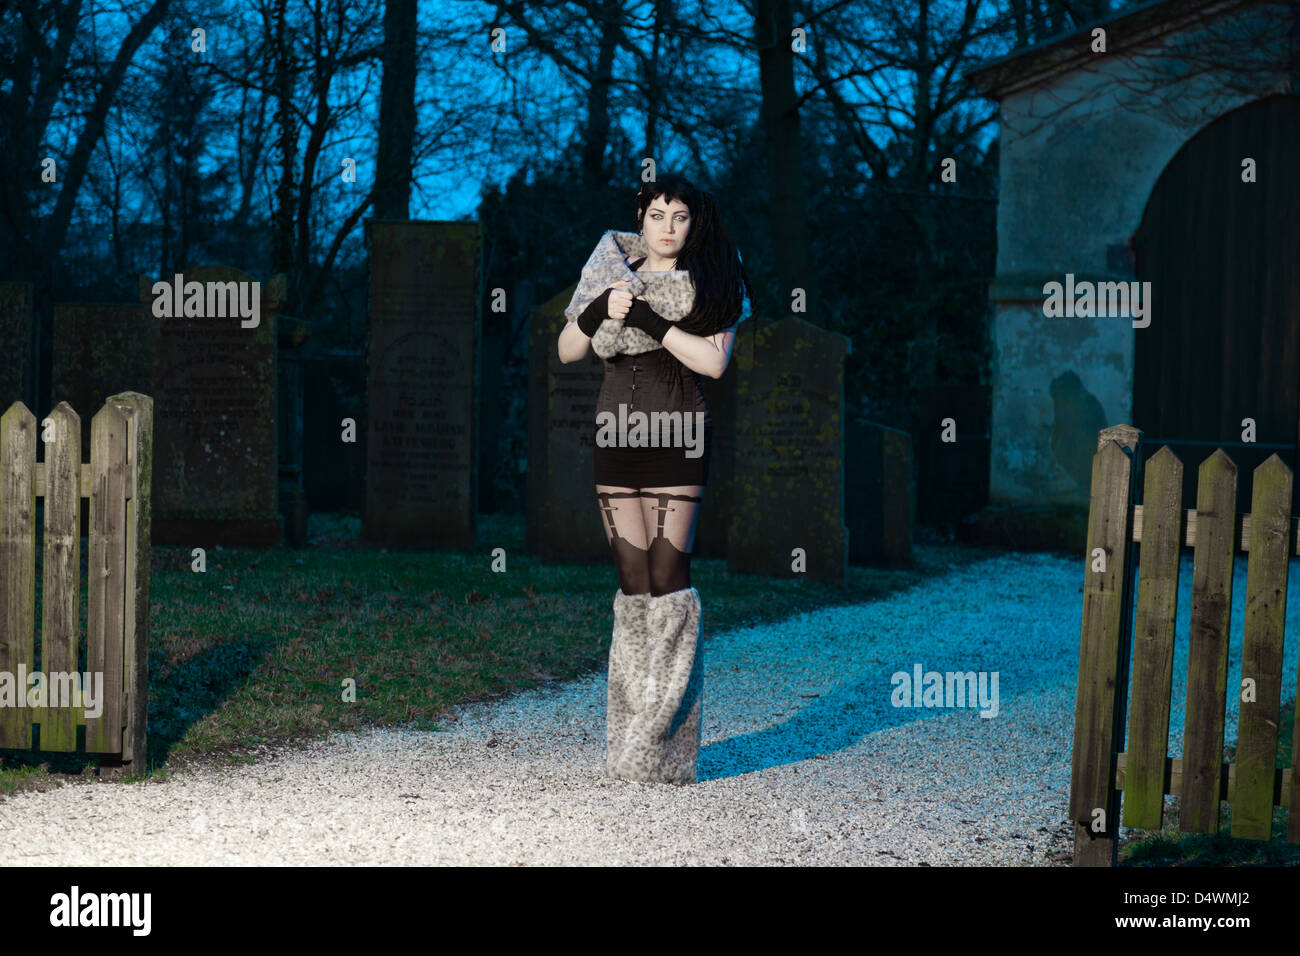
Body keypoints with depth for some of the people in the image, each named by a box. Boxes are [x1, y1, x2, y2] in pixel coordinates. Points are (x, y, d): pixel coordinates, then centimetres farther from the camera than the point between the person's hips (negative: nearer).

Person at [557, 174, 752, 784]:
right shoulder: (614, 274, 12)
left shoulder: (710, 284, 2)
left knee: (667, 578, -9)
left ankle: (664, 745, -5)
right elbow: (566, 351, 10)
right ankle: (629, 740, 7)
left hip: (678, 440, -3)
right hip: (616, 438, 4)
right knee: (633, 581, 4)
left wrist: (649, 319, -16)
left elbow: (714, 361, -11)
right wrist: (599, 312, -10)